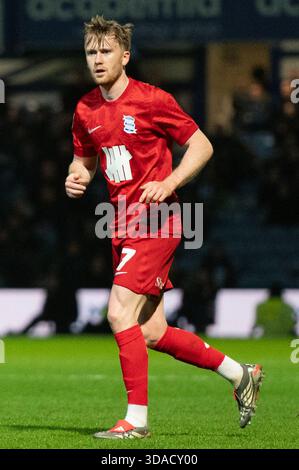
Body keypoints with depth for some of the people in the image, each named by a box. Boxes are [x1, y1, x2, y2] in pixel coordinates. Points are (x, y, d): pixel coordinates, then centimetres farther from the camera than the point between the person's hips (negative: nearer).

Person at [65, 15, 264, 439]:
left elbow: (202, 145, -5)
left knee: (120, 313, -19)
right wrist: (76, 179, 1)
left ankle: (136, 419, -12)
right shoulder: (85, 110, 9)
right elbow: (84, 161, 24)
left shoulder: (152, 100, -9)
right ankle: (241, 375, 25)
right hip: (122, 224, 7)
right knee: (152, 334, 7)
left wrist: (168, 183, -18)